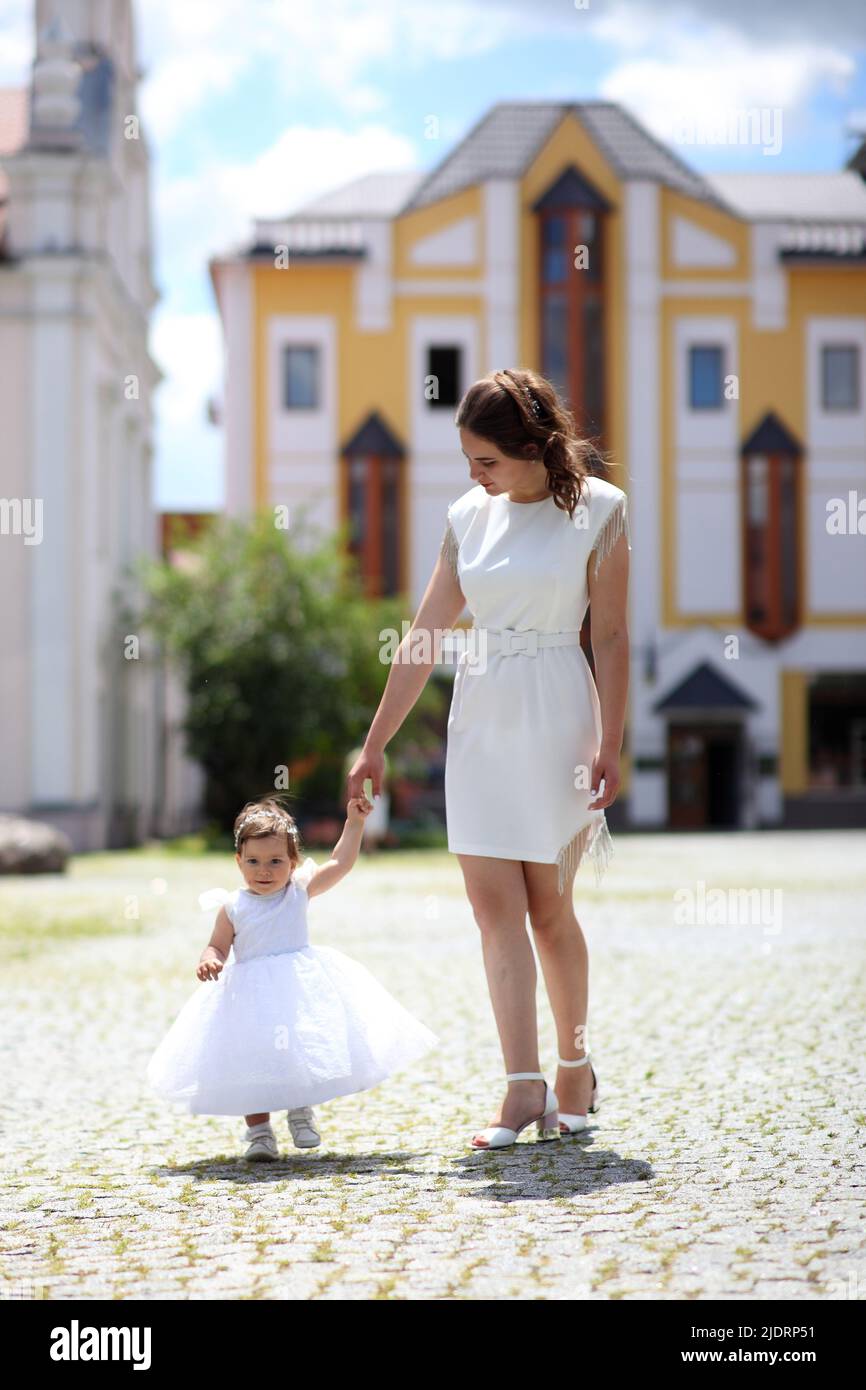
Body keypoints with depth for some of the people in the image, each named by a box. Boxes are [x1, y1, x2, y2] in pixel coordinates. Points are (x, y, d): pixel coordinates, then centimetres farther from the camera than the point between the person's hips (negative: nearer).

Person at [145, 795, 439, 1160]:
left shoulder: (299, 890, -1)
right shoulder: (233, 907, -4)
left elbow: (340, 863, 0)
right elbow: (217, 945, 2)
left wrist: (354, 821, -4)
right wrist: (209, 961, -20)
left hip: (300, 990, 1)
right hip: (250, 997, -1)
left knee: (304, 1056, 5)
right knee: (251, 1063, 0)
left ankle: (301, 1111, 29)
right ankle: (259, 1131, 14)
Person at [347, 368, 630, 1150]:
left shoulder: (599, 510, -4)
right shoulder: (469, 516, 8)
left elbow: (612, 637, -6)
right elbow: (426, 637, 10)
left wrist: (609, 747, -13)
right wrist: (375, 747, 11)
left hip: (555, 716, -4)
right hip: (479, 720, 4)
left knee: (548, 905, 1)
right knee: (494, 905, -3)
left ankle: (576, 1070, 21)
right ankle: (526, 1089, -2)